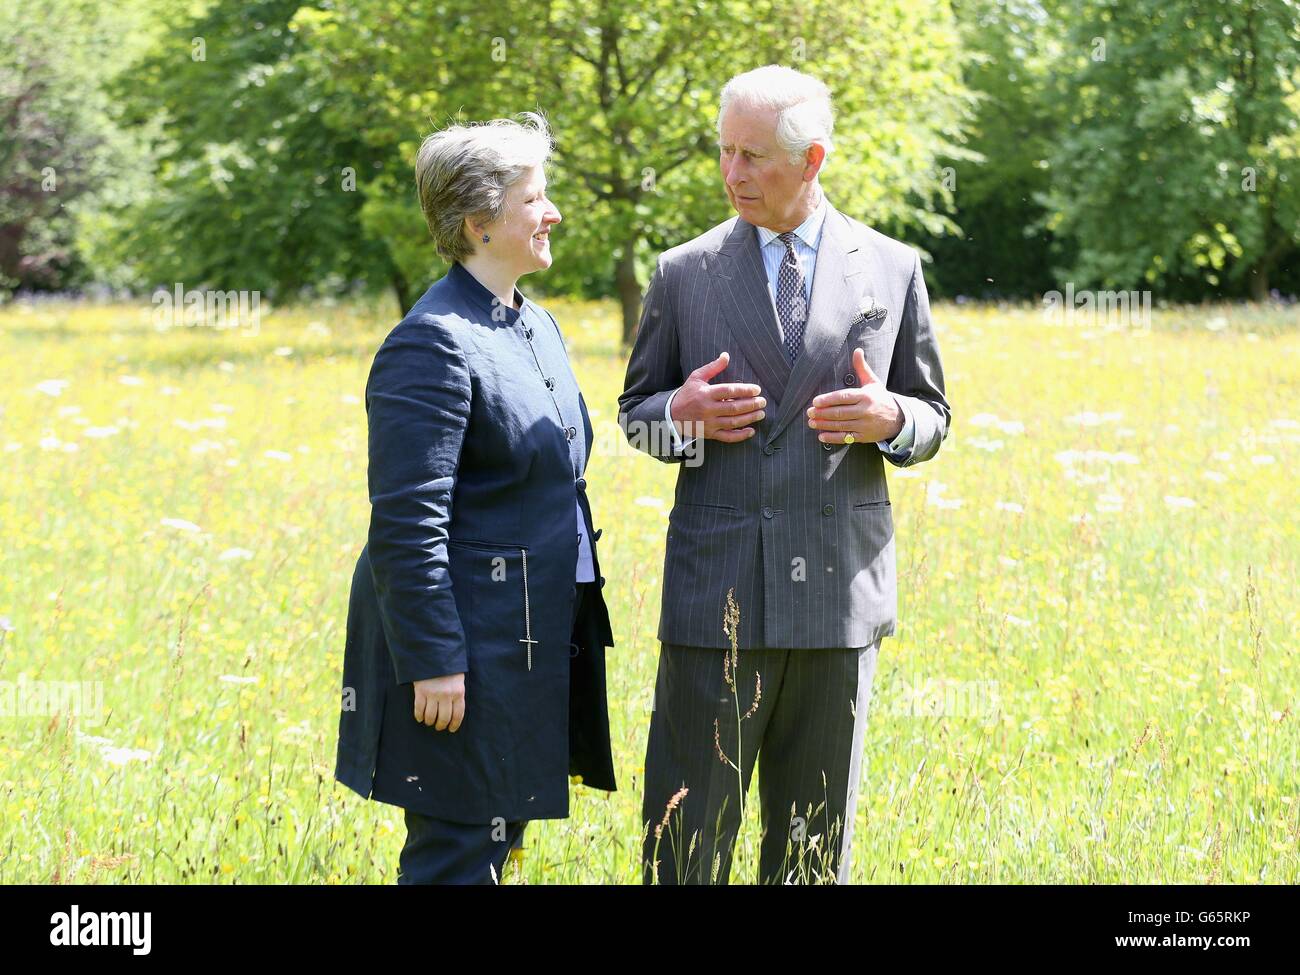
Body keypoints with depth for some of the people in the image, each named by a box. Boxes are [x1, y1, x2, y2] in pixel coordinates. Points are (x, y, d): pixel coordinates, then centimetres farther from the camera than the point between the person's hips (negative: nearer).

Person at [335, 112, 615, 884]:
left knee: (497, 842, 14)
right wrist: (433, 662, -22)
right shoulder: (434, 345, -16)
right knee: (457, 857, -3)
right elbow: (408, 523, -20)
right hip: (469, 648, -9)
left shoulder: (537, 327, 13)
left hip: (533, 641, 9)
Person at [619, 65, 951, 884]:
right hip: (718, 591, -1)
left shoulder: (893, 270, 7)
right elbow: (635, 410, 12)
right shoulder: (684, 273, 5)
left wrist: (890, 419, -12)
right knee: (688, 830, -2)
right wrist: (678, 415, -11)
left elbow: (932, 419, 11)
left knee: (815, 840, 9)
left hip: (841, 591, 1)